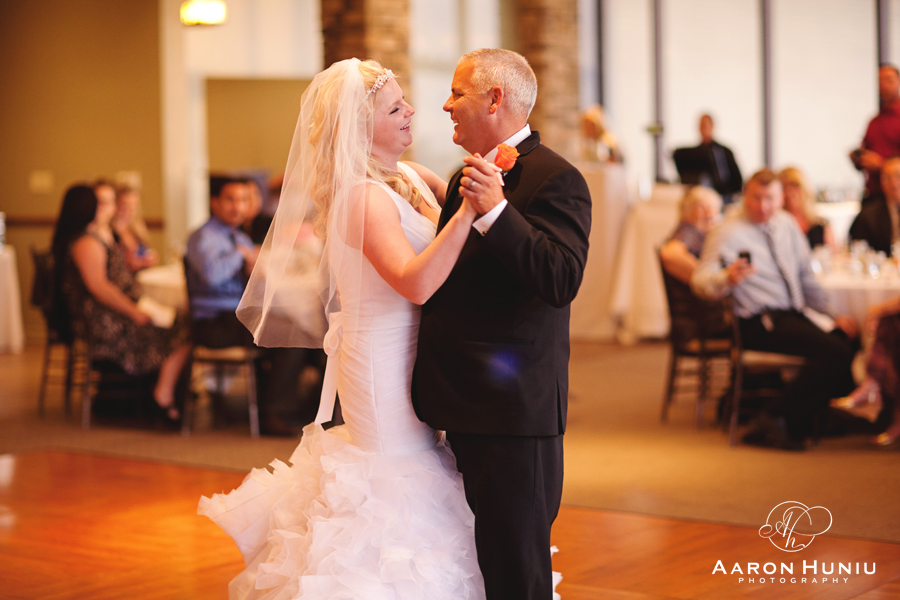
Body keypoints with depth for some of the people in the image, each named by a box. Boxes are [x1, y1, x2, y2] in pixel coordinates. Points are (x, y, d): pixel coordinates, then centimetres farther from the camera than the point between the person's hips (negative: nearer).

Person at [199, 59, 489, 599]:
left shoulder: (407, 178, 6)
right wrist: (469, 209, -38)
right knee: (401, 474, 0)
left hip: (407, 358, 9)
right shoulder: (363, 195, -22)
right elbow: (415, 282, -34)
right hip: (383, 366, -9)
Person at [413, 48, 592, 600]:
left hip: (514, 414, -9)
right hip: (469, 409, 9)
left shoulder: (555, 179, -11)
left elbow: (562, 281, -26)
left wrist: (495, 210, -30)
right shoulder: (469, 177, 17)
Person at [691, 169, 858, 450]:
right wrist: (728, 278, -39)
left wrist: (834, 315, 14)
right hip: (759, 323, -7)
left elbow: (807, 277, 22)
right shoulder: (728, 233, -6)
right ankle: (787, 425, -17)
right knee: (834, 351, -26)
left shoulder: (786, 224, 15)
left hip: (796, 315, 7)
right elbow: (701, 281, -18)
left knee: (852, 343, -18)